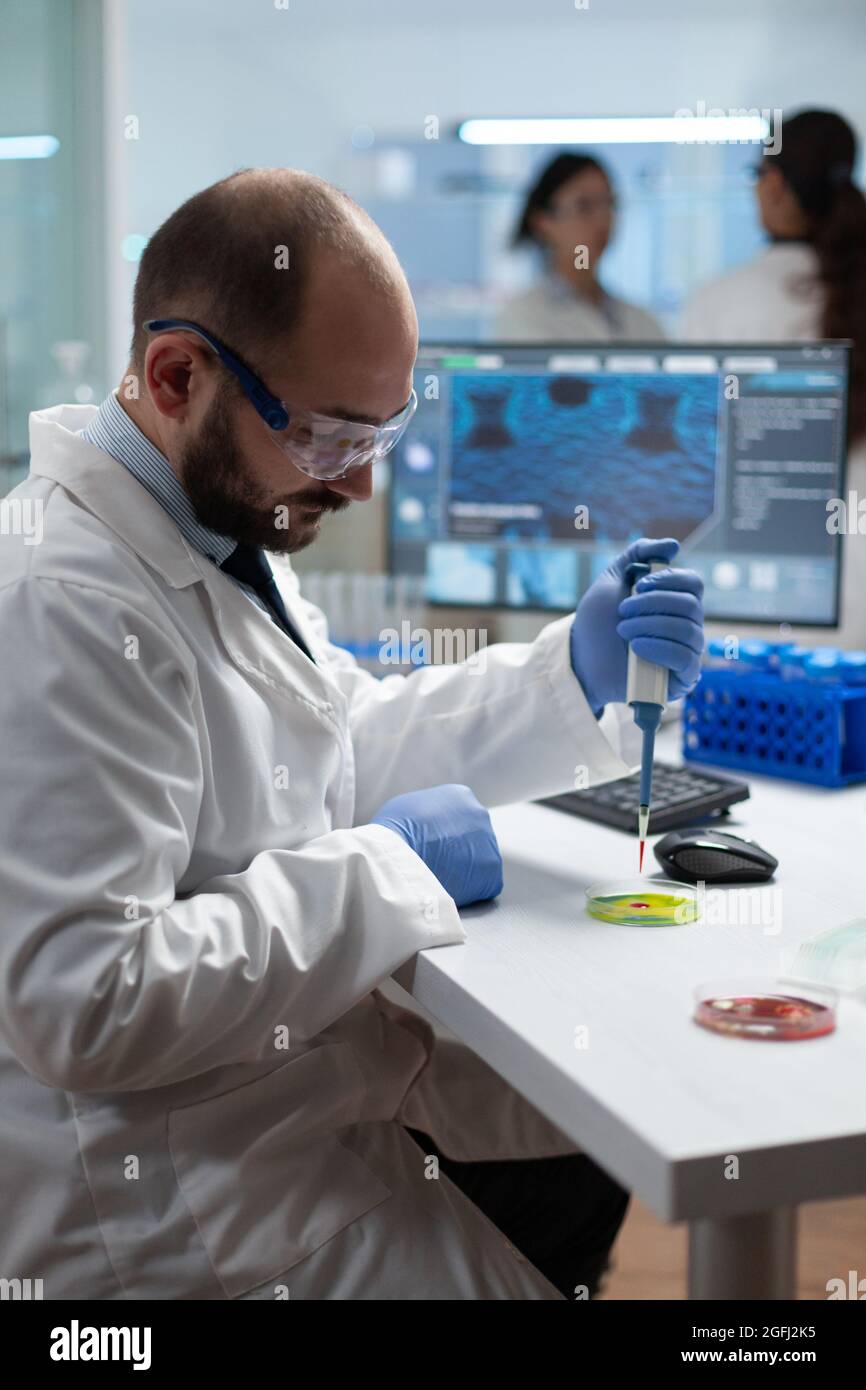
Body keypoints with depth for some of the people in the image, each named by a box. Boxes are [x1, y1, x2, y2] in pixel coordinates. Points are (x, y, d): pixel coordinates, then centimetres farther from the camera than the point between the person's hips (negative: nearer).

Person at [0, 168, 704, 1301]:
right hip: (176, 1205, -9)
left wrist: (570, 676, -2)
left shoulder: (218, 519, 2)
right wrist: (386, 865, -25)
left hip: (319, 1074, 9)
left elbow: (345, 741, 13)